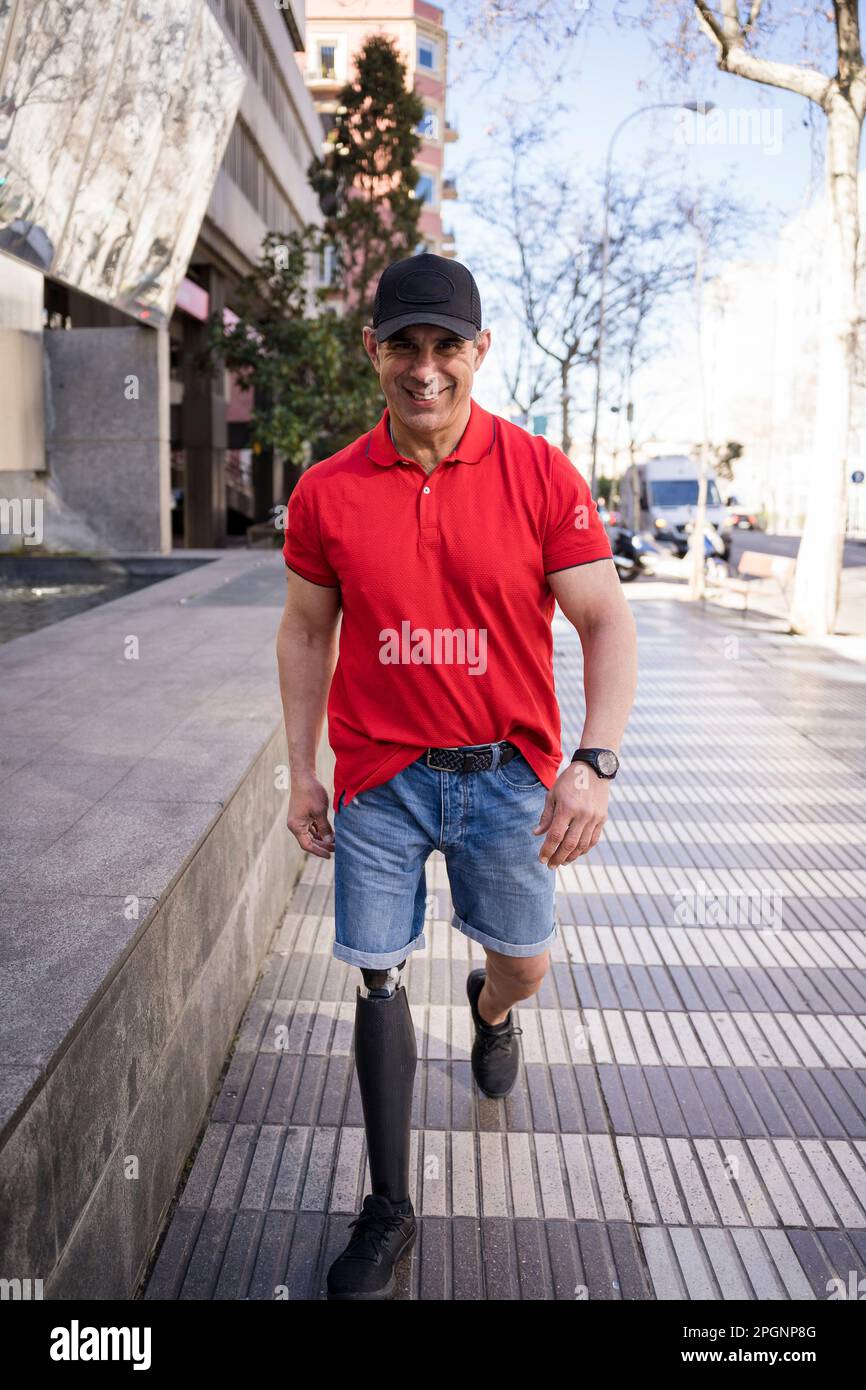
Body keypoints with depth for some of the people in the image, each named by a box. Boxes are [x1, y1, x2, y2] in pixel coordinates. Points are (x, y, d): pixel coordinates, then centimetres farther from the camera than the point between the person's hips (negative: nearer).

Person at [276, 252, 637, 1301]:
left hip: (508, 771, 0)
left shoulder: (541, 475, -8)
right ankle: (388, 1214, 24)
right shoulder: (327, 493, -3)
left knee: (525, 963, 15)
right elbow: (306, 634, 6)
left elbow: (606, 624, -7)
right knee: (379, 979, 5)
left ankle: (490, 1010, 56)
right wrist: (302, 772, 4)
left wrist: (595, 762, -20)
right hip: (378, 778, 1)